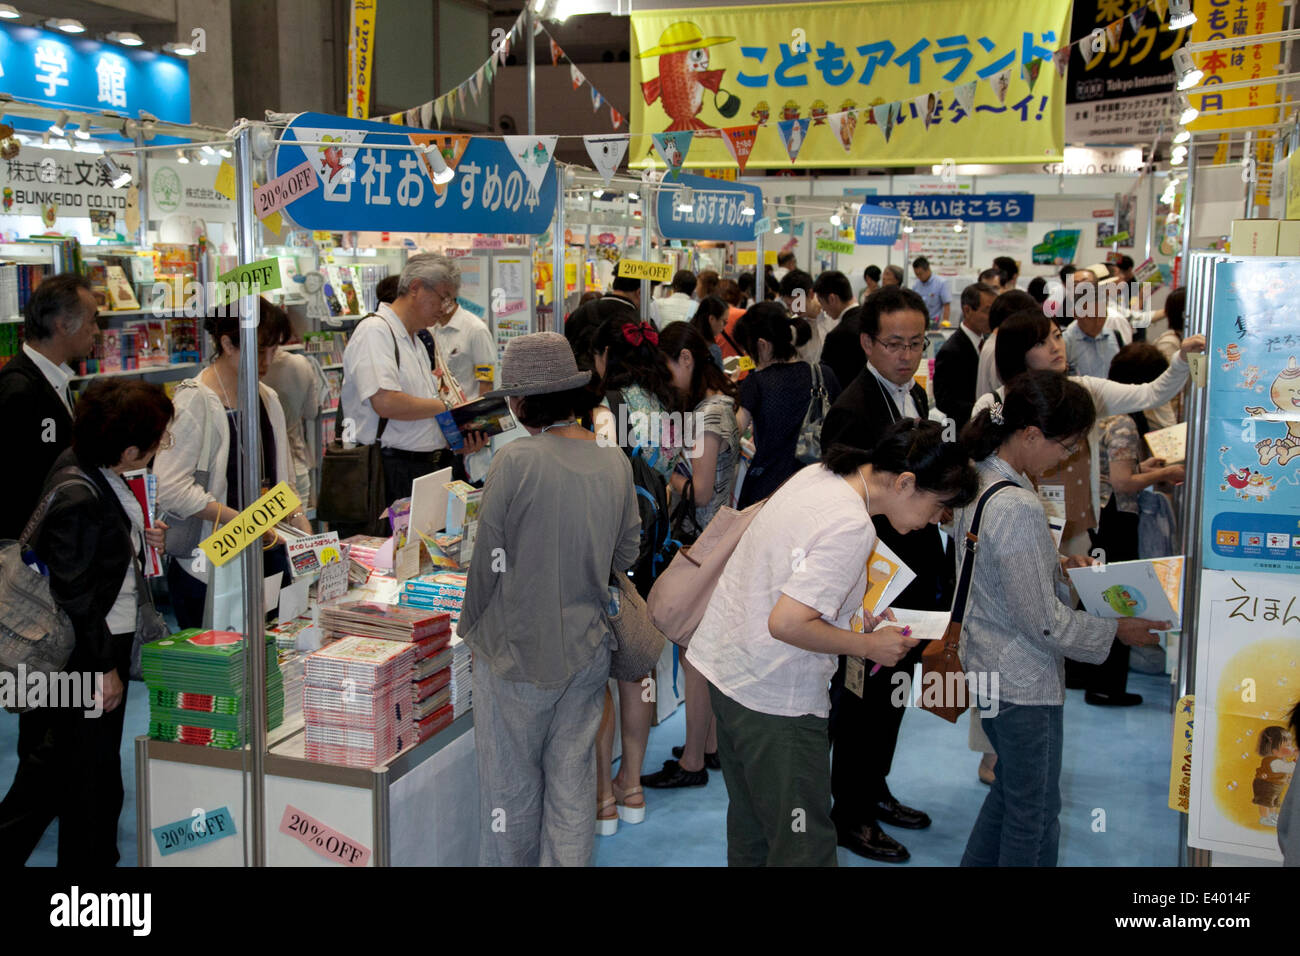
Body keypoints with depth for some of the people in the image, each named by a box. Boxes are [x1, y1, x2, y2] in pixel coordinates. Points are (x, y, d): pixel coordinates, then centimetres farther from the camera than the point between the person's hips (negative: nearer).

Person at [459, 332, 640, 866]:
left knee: (512, 787, 12)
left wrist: (472, 627, 4)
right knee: (572, 782, 15)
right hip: (587, 650, 5)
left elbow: (488, 561, -12)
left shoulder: (515, 462, -18)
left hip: (518, 653, -5)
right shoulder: (616, 465, -2)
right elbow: (626, 556, 8)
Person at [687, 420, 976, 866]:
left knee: (750, 830, 23)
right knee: (805, 845, 1)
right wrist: (868, 645, -14)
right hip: (775, 696, -10)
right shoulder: (852, 528, -25)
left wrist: (852, 612, 9)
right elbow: (786, 623, -28)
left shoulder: (817, 475, 3)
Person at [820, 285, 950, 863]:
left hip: (913, 572, 9)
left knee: (894, 691, 21)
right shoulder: (853, 410, -20)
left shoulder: (914, 395, 8)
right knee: (863, 695, 4)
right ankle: (851, 816, 20)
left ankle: (874, 792, 38)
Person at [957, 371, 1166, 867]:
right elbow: (1044, 622, -23)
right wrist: (1116, 630, -9)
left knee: (1009, 789, 26)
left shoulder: (978, 479, 0)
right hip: (1024, 681, -9)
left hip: (986, 661, 9)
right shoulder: (1018, 509, -29)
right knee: (1036, 810, 9)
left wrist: (1058, 565, 5)